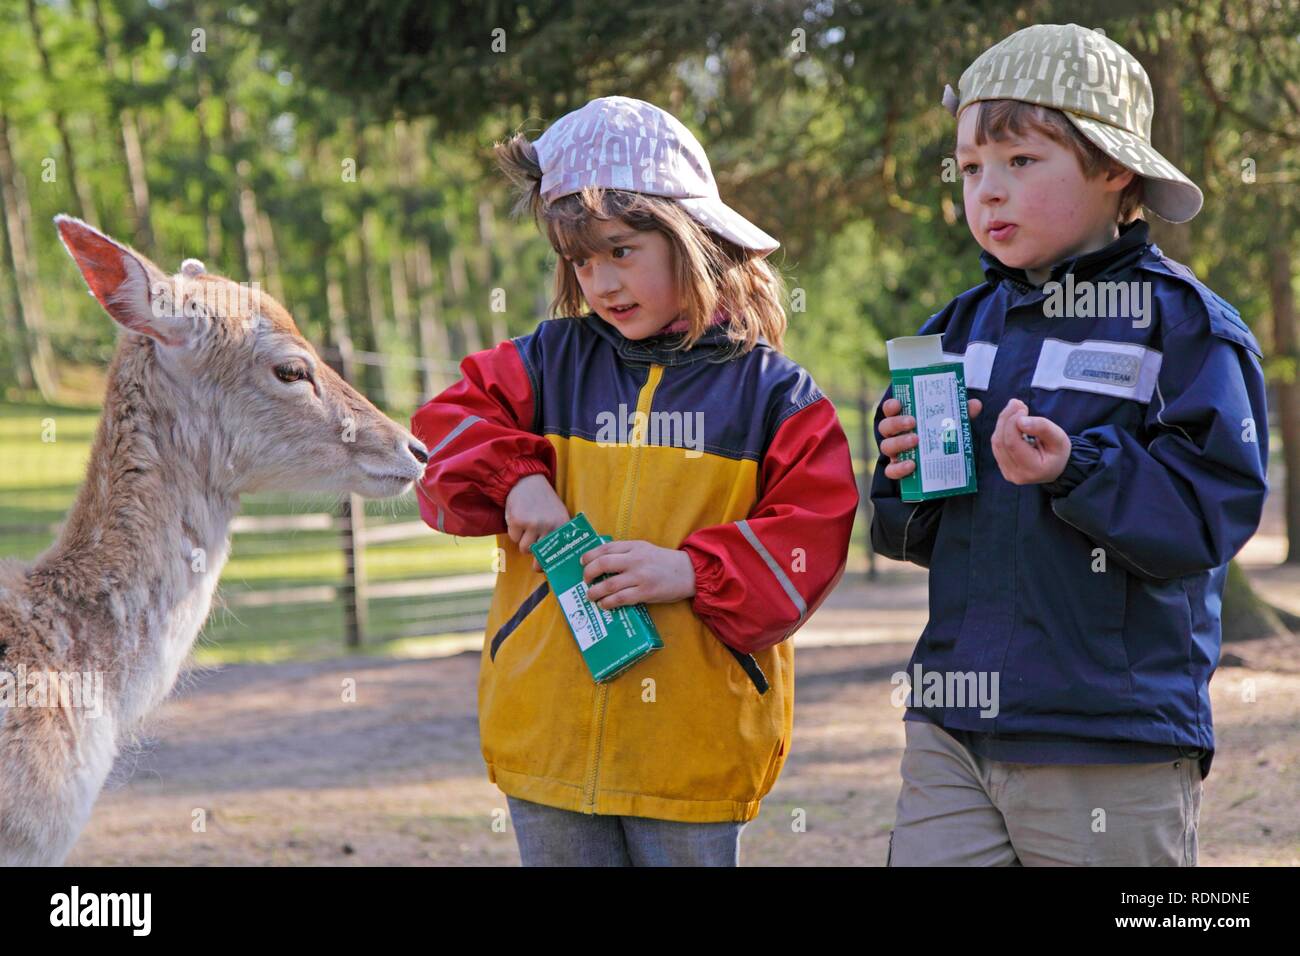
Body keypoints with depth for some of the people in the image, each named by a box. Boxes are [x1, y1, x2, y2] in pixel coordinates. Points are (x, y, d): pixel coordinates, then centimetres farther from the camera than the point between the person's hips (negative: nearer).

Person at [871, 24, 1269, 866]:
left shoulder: (1183, 323, -4)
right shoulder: (964, 326, 13)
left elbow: (1214, 511, -13)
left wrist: (1076, 469, -24)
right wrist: (907, 469, -3)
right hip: (955, 733, 5)